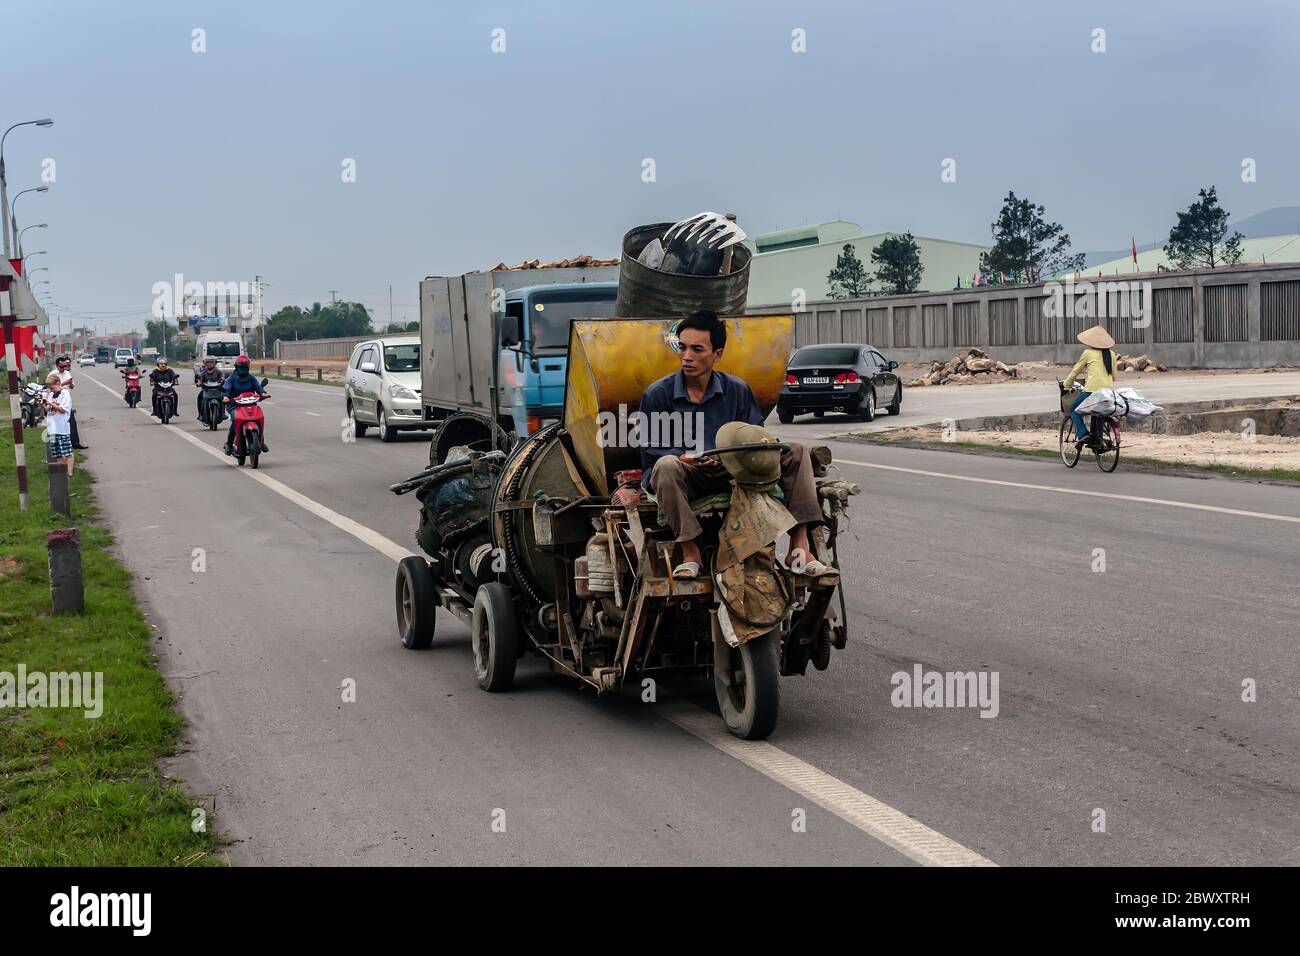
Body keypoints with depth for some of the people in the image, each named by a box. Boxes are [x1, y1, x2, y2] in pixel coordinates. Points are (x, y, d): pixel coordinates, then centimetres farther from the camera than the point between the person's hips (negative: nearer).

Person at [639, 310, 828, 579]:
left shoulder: (737, 390, 6)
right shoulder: (657, 394, -3)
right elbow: (650, 454, -4)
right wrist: (683, 459, -25)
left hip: (730, 476, 3)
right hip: (686, 477, -3)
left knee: (795, 452, -10)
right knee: (666, 465, -39)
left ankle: (799, 548, -18)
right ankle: (690, 552, -30)